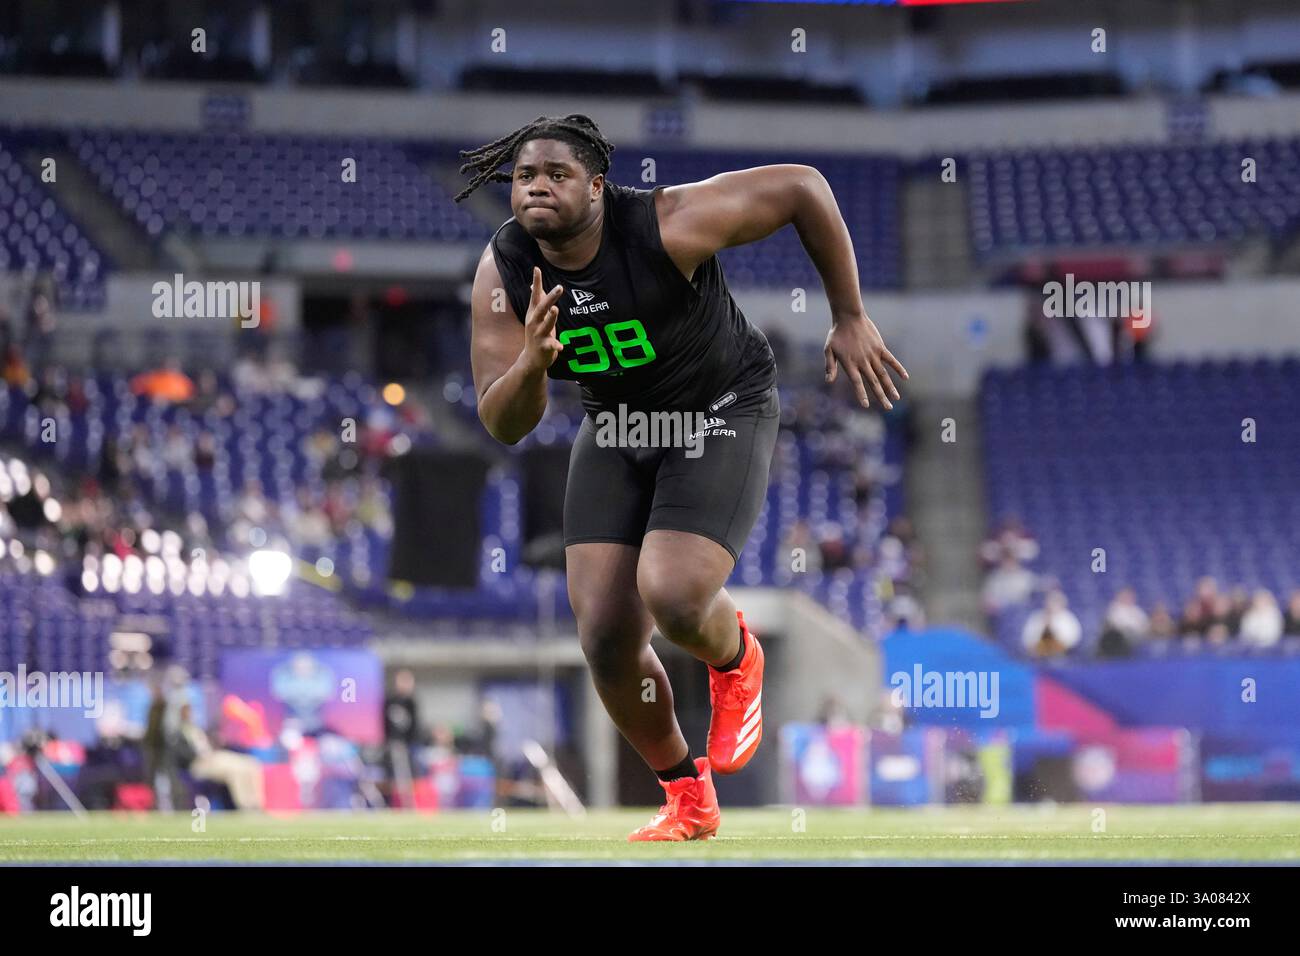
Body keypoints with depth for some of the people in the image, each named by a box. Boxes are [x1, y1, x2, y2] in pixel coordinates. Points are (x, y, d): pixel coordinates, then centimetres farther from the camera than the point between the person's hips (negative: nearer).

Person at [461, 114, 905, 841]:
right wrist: (531, 362, -37)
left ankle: (736, 660, 13)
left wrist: (850, 318, -14)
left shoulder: (669, 226, -29)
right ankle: (688, 801, 20)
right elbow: (505, 426, -15)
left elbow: (802, 187, -20)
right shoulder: (503, 275, -15)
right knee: (606, 637, -5)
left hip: (724, 414, -5)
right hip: (617, 429, 5)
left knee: (672, 598, -26)